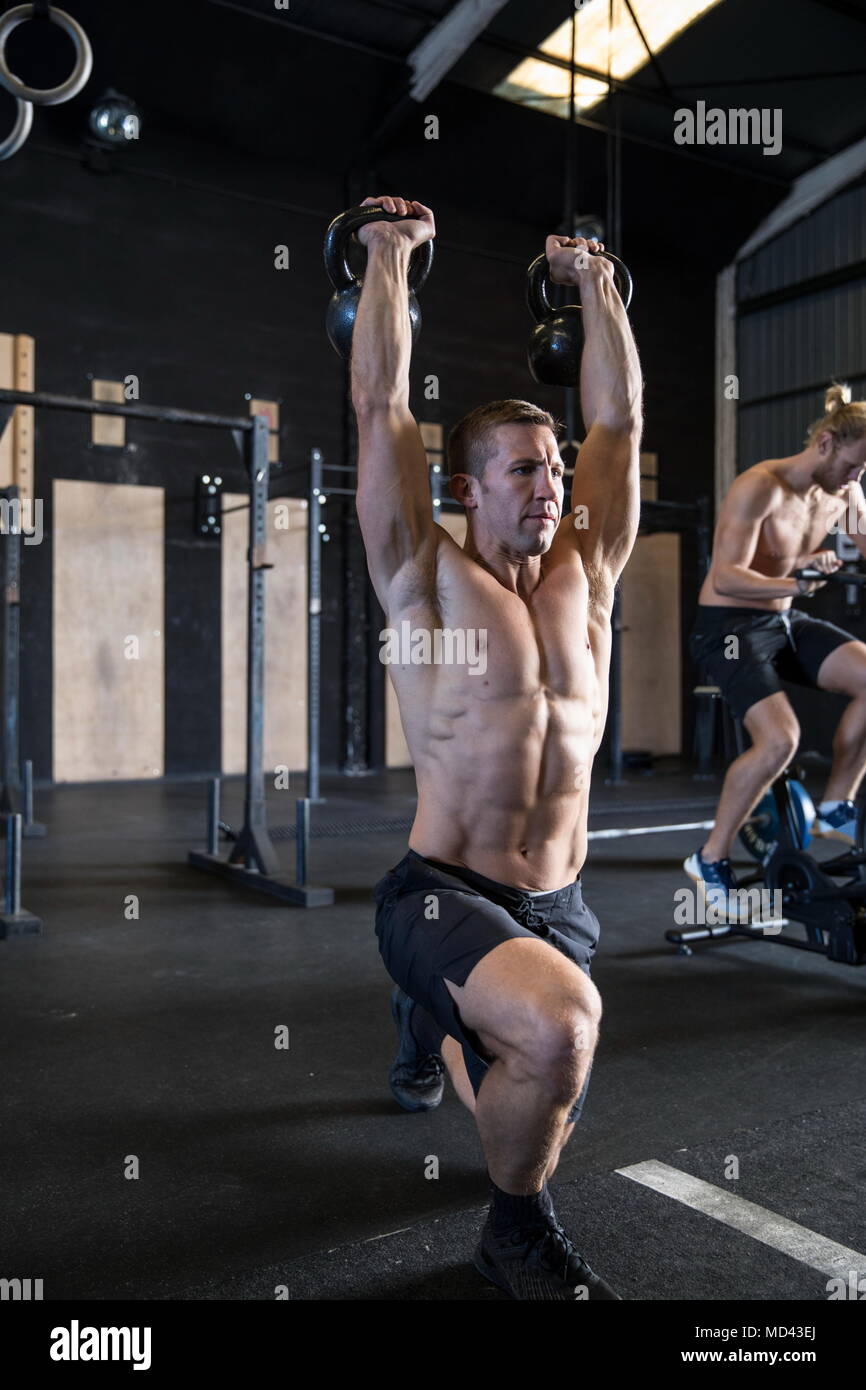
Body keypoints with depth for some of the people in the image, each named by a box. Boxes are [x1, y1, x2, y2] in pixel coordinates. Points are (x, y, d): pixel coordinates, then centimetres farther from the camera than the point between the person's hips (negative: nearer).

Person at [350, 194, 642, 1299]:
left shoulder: (582, 575, 6)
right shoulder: (427, 579, -7)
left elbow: (618, 420, 11)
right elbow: (379, 406, -10)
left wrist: (594, 282, 18)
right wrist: (391, 256, 1)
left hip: (556, 904, 6)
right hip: (445, 893, -6)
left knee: (533, 1110, 20)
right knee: (560, 1022, -35)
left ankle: (427, 1021, 53)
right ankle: (517, 1235, -4)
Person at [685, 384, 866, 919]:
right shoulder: (760, 487, -20)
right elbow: (726, 577, -26)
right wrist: (798, 583, -41)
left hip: (786, 622, 8)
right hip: (728, 625, -8)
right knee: (780, 739, -26)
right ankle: (710, 859, -9)